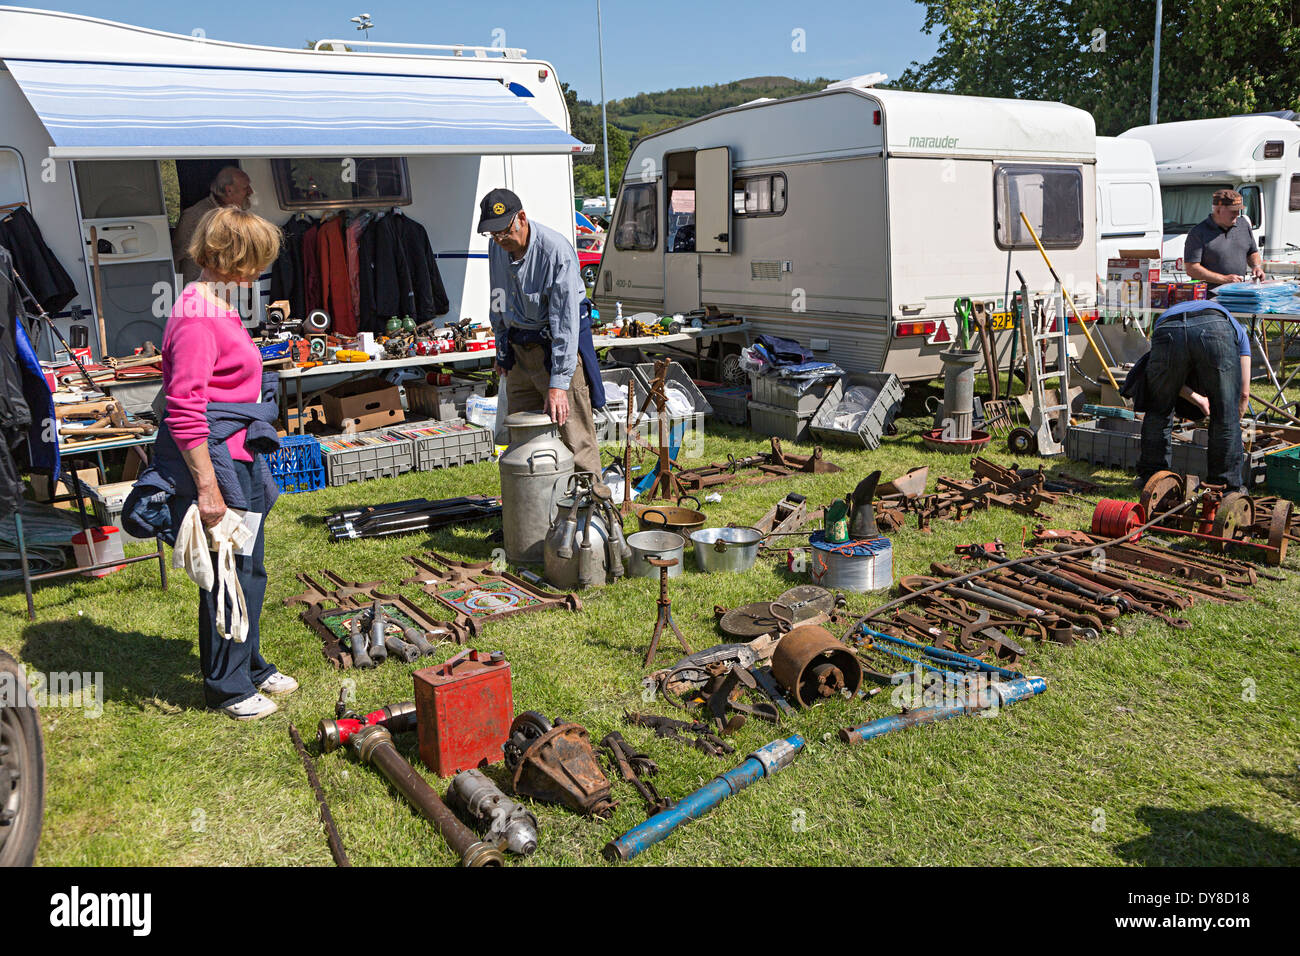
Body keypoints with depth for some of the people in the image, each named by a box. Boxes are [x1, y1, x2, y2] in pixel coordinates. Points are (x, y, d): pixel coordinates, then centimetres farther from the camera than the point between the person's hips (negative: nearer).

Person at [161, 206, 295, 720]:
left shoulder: (221, 307, 13)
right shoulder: (197, 315, -19)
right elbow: (185, 410, -23)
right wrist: (207, 486, -24)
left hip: (241, 460, 10)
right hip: (214, 462, -10)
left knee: (249, 570, 19)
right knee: (227, 576, 3)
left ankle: (250, 666, 35)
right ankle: (227, 687, 19)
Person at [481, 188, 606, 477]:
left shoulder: (557, 251, -23)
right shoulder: (497, 248, 1)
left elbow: (565, 321, -26)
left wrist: (558, 384, -30)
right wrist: (502, 352, 18)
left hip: (558, 346, -6)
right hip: (519, 348, 7)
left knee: (575, 439, -7)